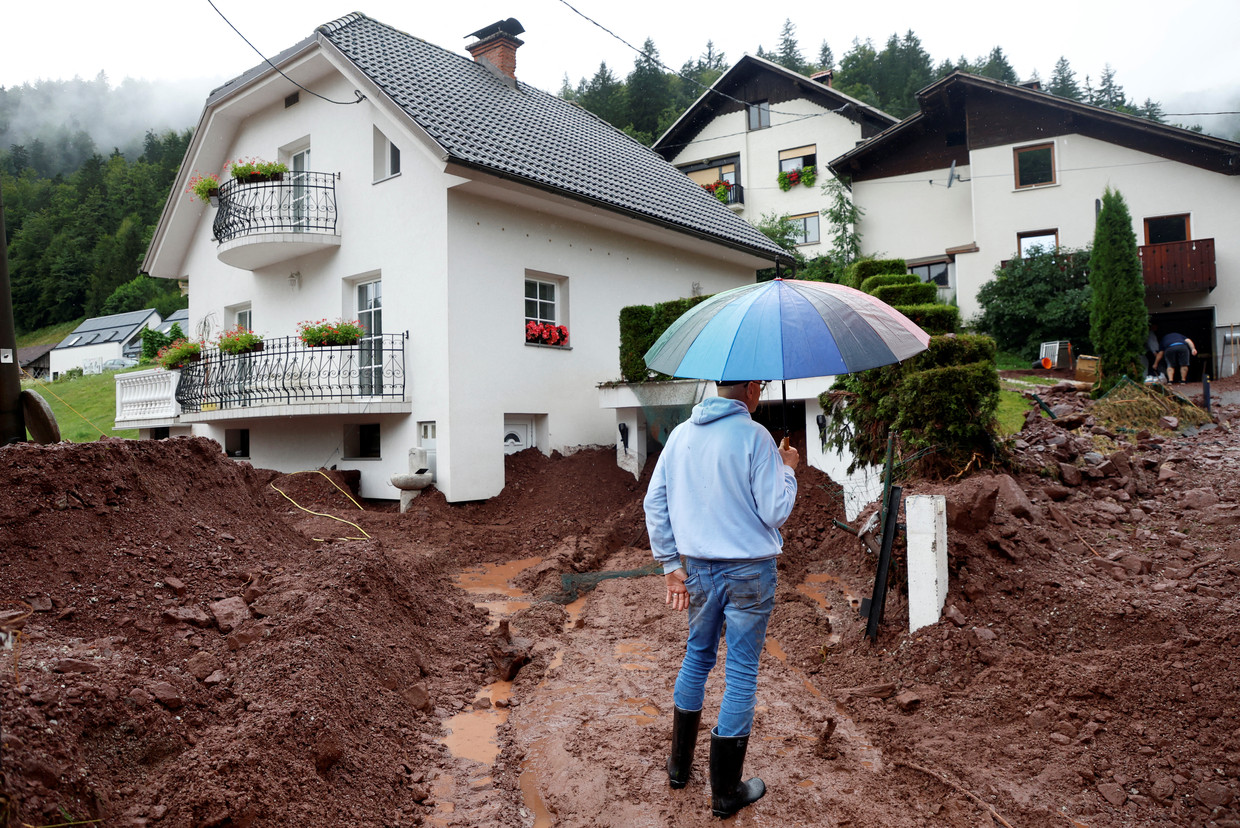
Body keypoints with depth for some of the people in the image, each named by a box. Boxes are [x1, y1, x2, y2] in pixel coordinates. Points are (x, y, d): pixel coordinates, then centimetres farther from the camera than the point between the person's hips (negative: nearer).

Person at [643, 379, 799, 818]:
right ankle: (726, 793, 17)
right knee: (741, 674, 6)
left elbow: (654, 502, 3)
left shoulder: (681, 434, 2)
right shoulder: (754, 436, -15)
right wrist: (787, 468, 2)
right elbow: (774, 513, -14)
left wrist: (670, 565, 8)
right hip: (749, 571, -5)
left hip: (699, 568, 5)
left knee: (696, 657, 22)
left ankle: (679, 765, 33)